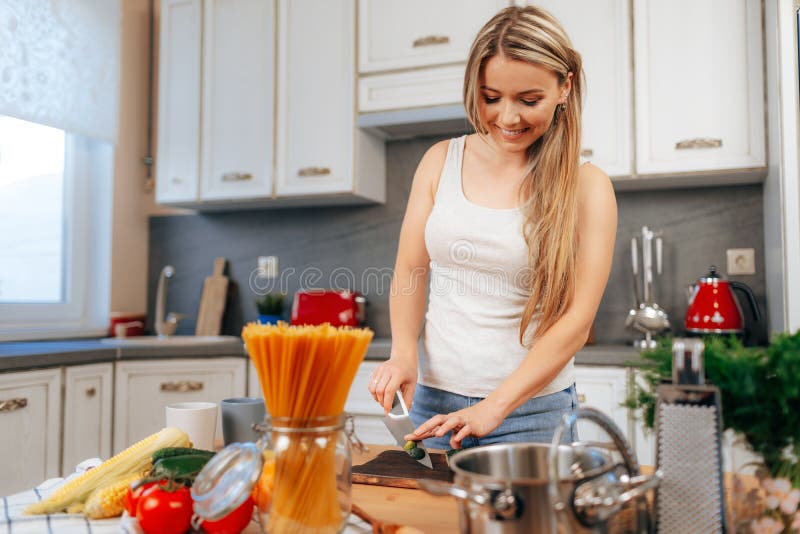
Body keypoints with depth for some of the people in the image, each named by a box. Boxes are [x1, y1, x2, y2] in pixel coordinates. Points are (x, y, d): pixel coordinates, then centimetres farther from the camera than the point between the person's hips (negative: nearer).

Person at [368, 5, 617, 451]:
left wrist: (496, 406, -20)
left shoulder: (587, 187, -6)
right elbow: (409, 272, 5)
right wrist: (404, 352, -13)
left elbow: (577, 321, -11)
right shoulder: (442, 161, 3)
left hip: (531, 412, -2)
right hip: (433, 397, 3)